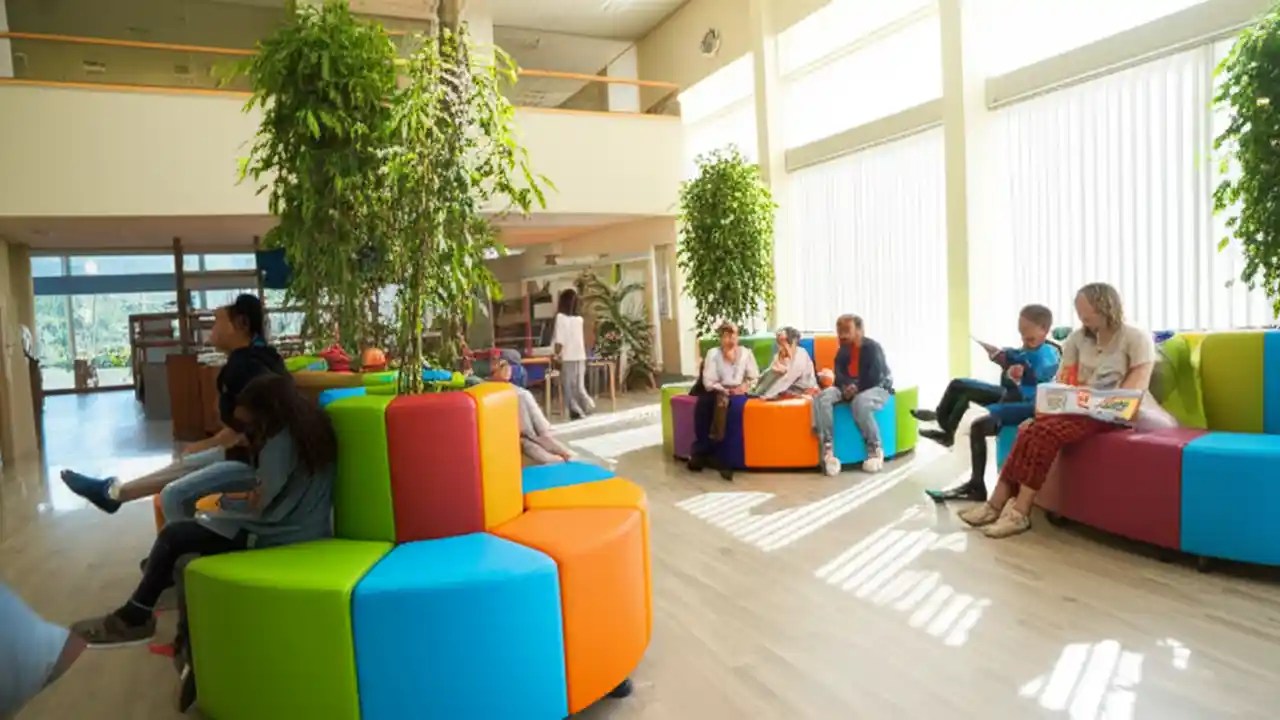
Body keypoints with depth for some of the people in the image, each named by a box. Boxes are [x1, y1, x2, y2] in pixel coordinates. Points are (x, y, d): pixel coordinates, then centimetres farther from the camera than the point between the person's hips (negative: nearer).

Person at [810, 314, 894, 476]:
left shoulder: (872, 347, -10)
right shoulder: (842, 351, 10)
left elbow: (874, 378, -18)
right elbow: (839, 374, 3)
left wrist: (857, 389, -21)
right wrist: (847, 387, -18)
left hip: (877, 388, -6)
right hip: (850, 389, 6)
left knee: (860, 402, -43)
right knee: (822, 398, -25)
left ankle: (875, 448, -21)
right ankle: (827, 449, -33)